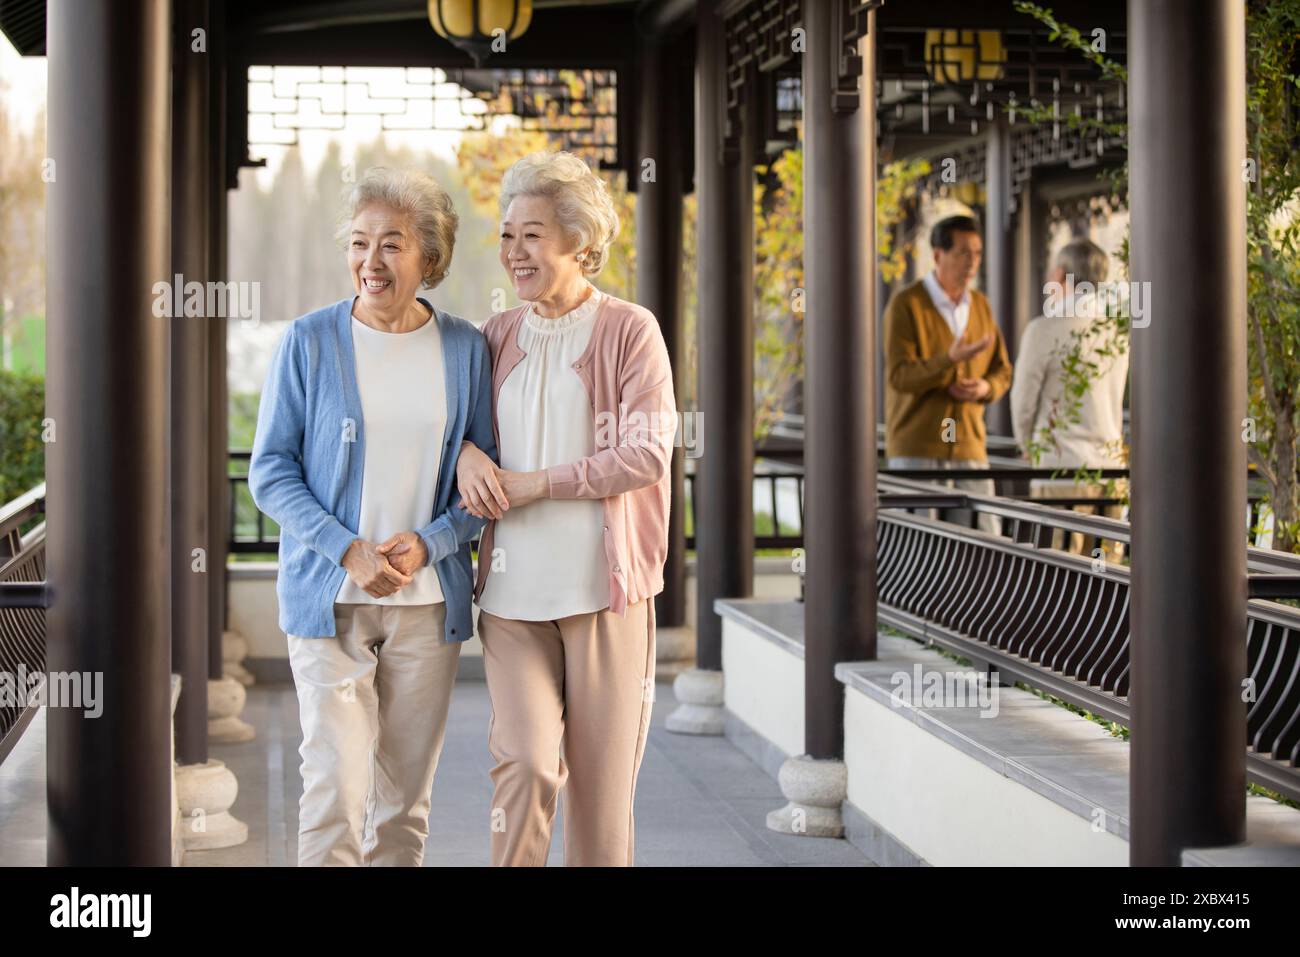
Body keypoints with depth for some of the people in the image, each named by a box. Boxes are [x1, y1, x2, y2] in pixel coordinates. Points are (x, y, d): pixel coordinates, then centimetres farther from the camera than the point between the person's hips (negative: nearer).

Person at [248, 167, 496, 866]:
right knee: (335, 790, -9)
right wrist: (348, 550, -15)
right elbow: (270, 470, -2)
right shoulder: (309, 342, -3)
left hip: (429, 599, 2)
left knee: (407, 795, 9)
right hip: (328, 598, -2)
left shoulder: (464, 348, 4)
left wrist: (428, 544, -11)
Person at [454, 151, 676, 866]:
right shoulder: (497, 336, 11)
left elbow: (648, 452, -10)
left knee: (602, 768, 3)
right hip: (513, 587, 3)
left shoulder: (629, 331, -2)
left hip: (604, 584, -2)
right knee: (524, 760, -9)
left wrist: (536, 483, -12)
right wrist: (465, 454, 0)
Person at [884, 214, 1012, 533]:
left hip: (969, 446, 5)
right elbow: (899, 376, -15)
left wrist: (985, 387, -9)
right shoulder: (905, 304, -7)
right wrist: (951, 359, -30)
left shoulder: (980, 304, 11)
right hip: (916, 449, -5)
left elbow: (1002, 371, 15)